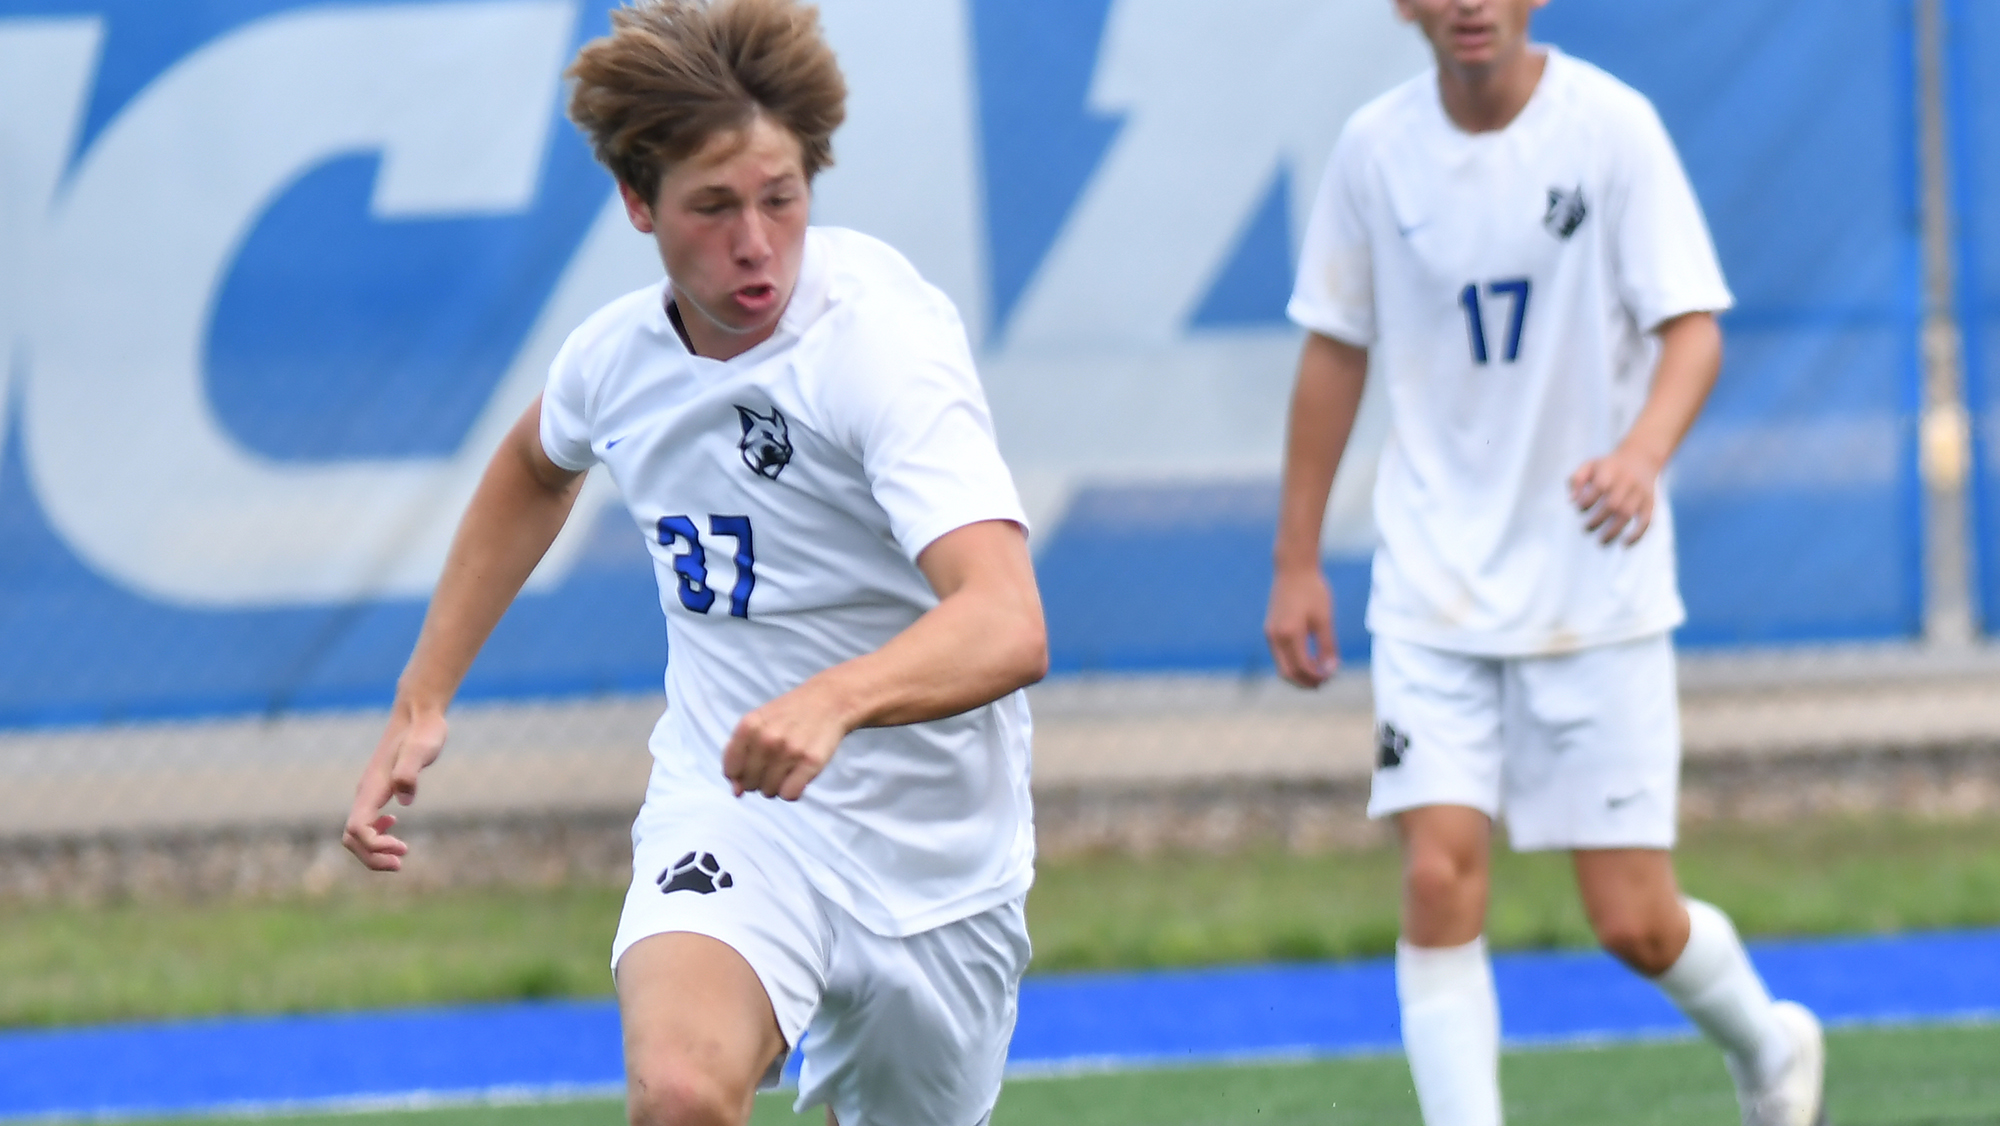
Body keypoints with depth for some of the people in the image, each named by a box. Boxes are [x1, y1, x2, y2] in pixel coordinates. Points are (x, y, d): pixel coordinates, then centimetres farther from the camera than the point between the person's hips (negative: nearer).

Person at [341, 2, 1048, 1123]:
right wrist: (422, 703, 20)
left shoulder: (888, 343, -22)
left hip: (932, 862, -2)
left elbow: (1009, 629, -37)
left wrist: (833, 699, -56)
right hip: (726, 821, 2)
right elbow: (537, 466, 25)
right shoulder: (617, 354, -3)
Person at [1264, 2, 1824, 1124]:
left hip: (1595, 591, -2)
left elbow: (1694, 327, -14)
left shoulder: (1611, 127, -10)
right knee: (1440, 877, -13)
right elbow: (1336, 352, 11)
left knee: (1634, 920, 0)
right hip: (1434, 587, 2)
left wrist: (1642, 452, -35)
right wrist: (1297, 560, 12)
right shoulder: (1377, 147, 0)